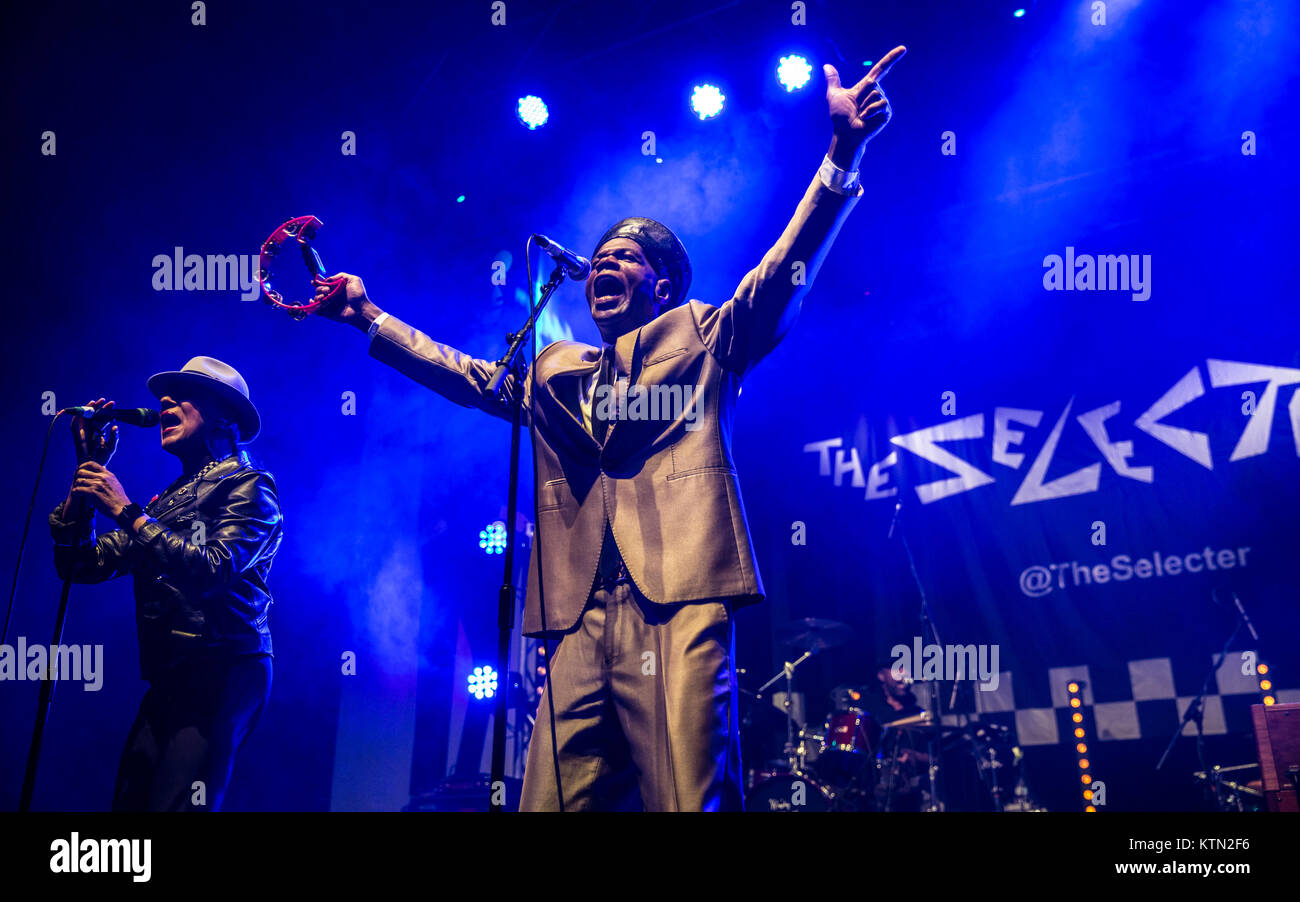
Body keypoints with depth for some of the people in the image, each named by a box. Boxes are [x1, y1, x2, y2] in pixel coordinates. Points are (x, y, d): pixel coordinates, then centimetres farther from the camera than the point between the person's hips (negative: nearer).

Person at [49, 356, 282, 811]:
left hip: (220, 676, -7)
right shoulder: (164, 501, 20)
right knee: (128, 803, 4)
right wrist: (88, 469, 11)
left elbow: (213, 569, -19)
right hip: (168, 682, 7)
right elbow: (81, 565, 15)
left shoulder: (247, 484, -3)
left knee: (174, 805, -17)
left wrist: (128, 513, -13)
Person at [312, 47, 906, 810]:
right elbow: (466, 374, 36)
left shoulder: (703, 338, 13)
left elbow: (786, 275, 2)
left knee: (689, 799, -12)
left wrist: (843, 152, -10)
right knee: (555, 800, 0)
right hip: (582, 619, 5)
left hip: (679, 605, -4)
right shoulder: (556, 370, 26)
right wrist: (371, 317, 36)